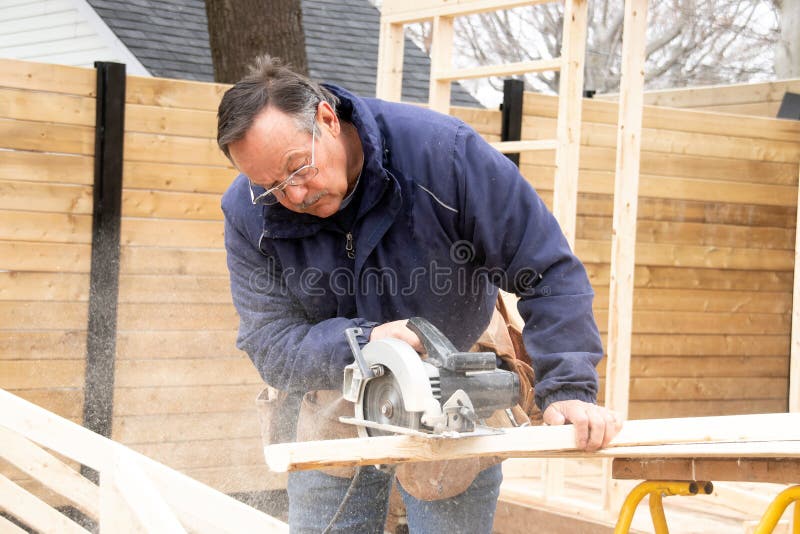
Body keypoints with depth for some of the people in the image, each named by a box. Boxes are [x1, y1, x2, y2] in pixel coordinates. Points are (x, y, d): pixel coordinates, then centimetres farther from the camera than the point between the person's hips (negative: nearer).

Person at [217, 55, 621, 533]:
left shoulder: (441, 151, -26)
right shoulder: (248, 215, -17)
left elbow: (550, 272, -21)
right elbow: (271, 347, -17)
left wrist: (568, 389, -28)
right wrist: (362, 343, -36)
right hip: (336, 402, 2)